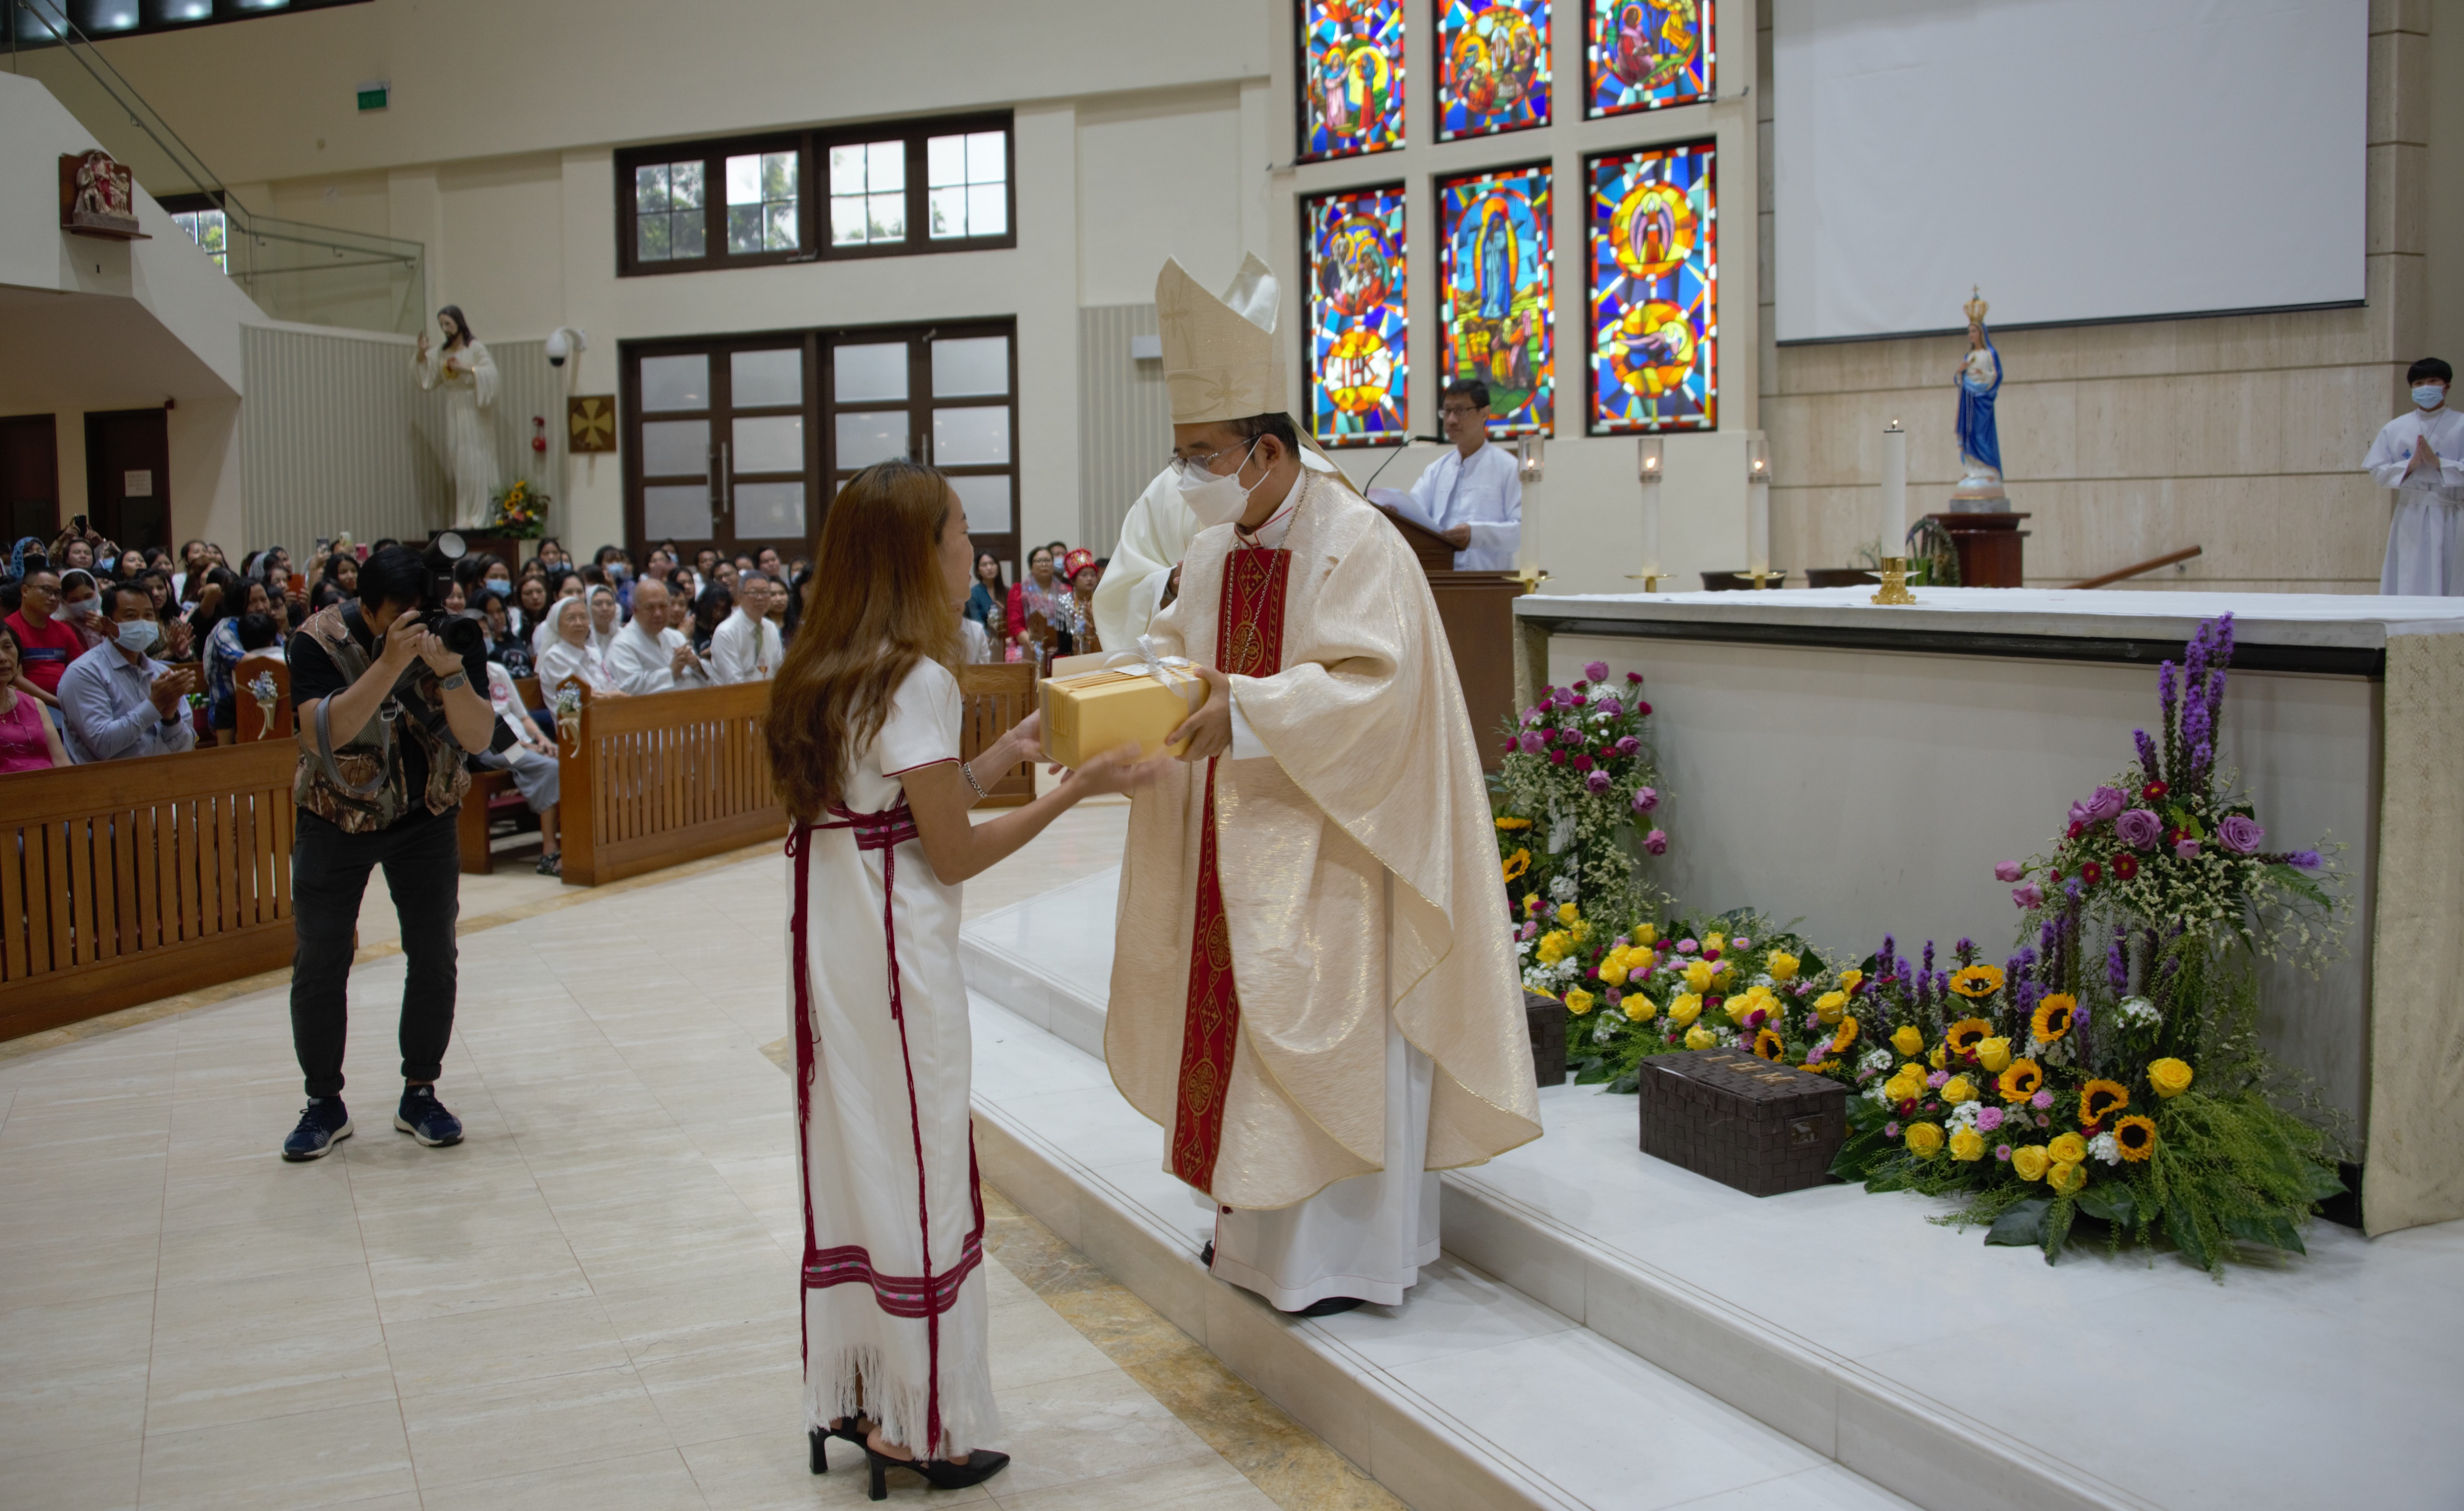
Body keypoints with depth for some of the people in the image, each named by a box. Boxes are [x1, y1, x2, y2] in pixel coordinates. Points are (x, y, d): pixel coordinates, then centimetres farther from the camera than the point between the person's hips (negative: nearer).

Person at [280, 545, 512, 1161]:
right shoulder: (320, 640, -19)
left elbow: (479, 738, -20)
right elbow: (322, 734, -32)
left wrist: (449, 668, -36)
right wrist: (390, 664, -41)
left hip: (425, 815, 2)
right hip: (336, 816, -1)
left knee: (434, 958, 1)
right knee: (319, 963, -1)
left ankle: (420, 1094, 15)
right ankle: (324, 1104, 14)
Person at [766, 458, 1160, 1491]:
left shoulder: (826, 669, 10)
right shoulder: (918, 679, -17)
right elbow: (954, 854, -15)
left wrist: (1003, 755, 15)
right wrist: (1076, 788, -10)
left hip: (829, 939, 9)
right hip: (898, 952, -9)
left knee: (854, 1160, 16)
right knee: (918, 1167, 3)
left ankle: (851, 1394, 26)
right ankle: (917, 1424, 14)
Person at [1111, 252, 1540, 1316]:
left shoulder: (1356, 545, -16)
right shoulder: (1215, 548, 9)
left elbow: (1370, 684, -24)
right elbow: (1179, 645, 18)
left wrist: (1243, 712, -31)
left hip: (1330, 839, -8)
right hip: (1239, 833, 8)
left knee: (1332, 1028, -1)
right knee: (1240, 1017, 13)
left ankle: (1346, 1249, 12)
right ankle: (1261, 1221, 27)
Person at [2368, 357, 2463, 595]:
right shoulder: (2395, 429, 8)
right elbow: (2377, 472, 3)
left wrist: (2437, 462, -17)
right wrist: (2411, 465, -12)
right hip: (2410, 517, 1)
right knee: (2408, 586, -2)